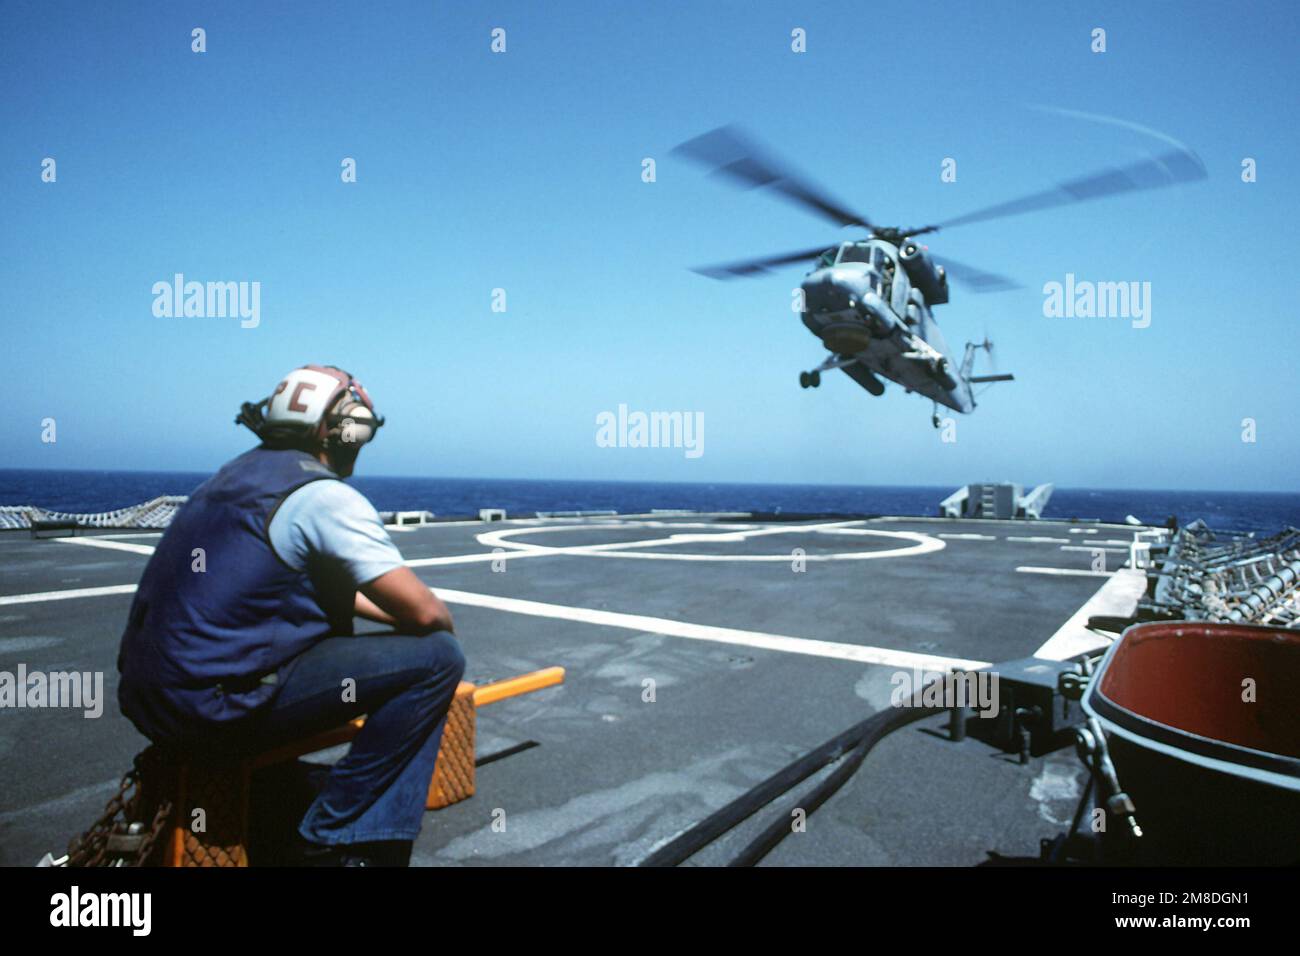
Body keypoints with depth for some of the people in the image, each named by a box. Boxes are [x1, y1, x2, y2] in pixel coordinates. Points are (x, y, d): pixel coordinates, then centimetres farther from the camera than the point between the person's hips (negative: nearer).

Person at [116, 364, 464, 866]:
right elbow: (427, 615, -15)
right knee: (436, 658, -11)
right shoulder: (326, 496, -12)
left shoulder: (239, 472, 15)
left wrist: (393, 613, 23)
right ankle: (336, 842, -5)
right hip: (214, 707, -9)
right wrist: (440, 623, 7)